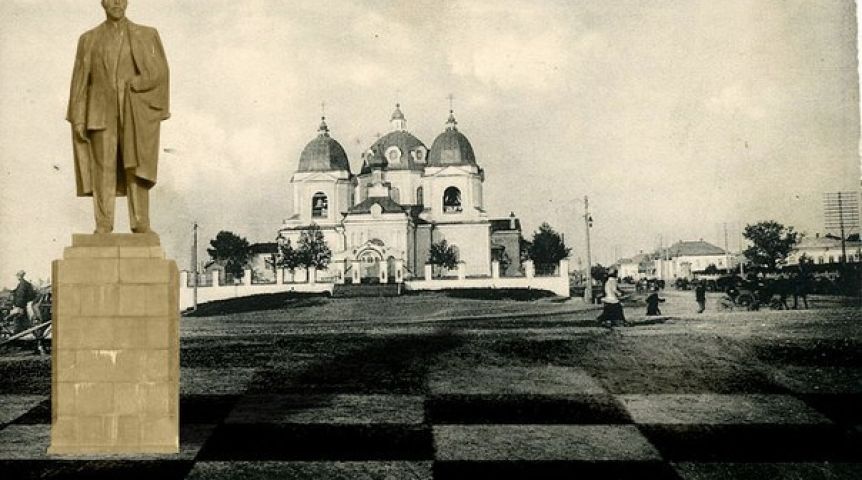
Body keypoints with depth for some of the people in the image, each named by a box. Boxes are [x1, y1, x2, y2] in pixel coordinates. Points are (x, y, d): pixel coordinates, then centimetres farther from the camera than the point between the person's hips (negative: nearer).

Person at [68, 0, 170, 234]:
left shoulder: (147, 35, 6)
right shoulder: (88, 39, 10)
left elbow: (159, 73, -1)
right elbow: (80, 81, 6)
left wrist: (129, 84, -9)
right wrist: (78, 119, -2)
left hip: (135, 113, -1)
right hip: (102, 113, 1)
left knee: (136, 168, -6)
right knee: (103, 169, -4)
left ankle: (141, 227, -3)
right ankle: (103, 227, -1)